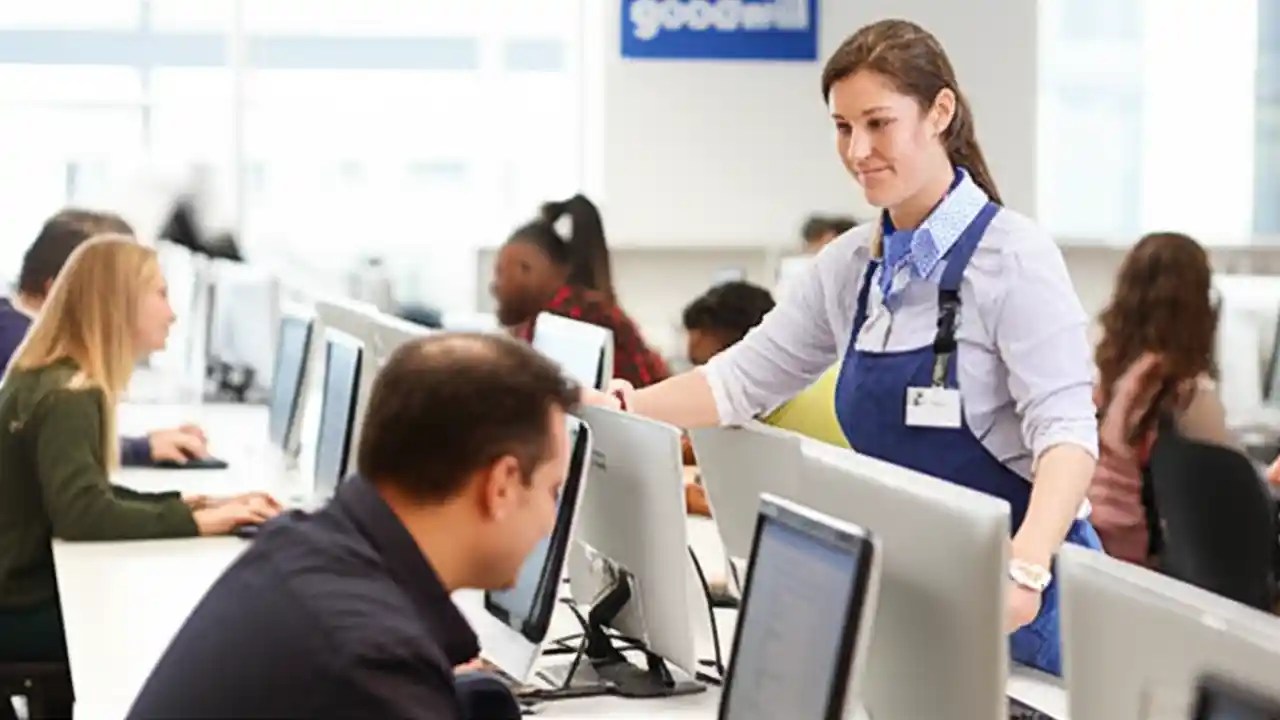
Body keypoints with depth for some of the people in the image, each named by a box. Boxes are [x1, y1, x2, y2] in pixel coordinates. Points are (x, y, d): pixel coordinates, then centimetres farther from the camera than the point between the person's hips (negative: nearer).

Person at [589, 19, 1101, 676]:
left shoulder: (1013, 256, -15)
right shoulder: (849, 264, 5)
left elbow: (1065, 431, -23)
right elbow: (744, 379, 12)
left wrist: (1023, 570, -39)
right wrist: (618, 409, -3)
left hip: (1012, 593, -6)